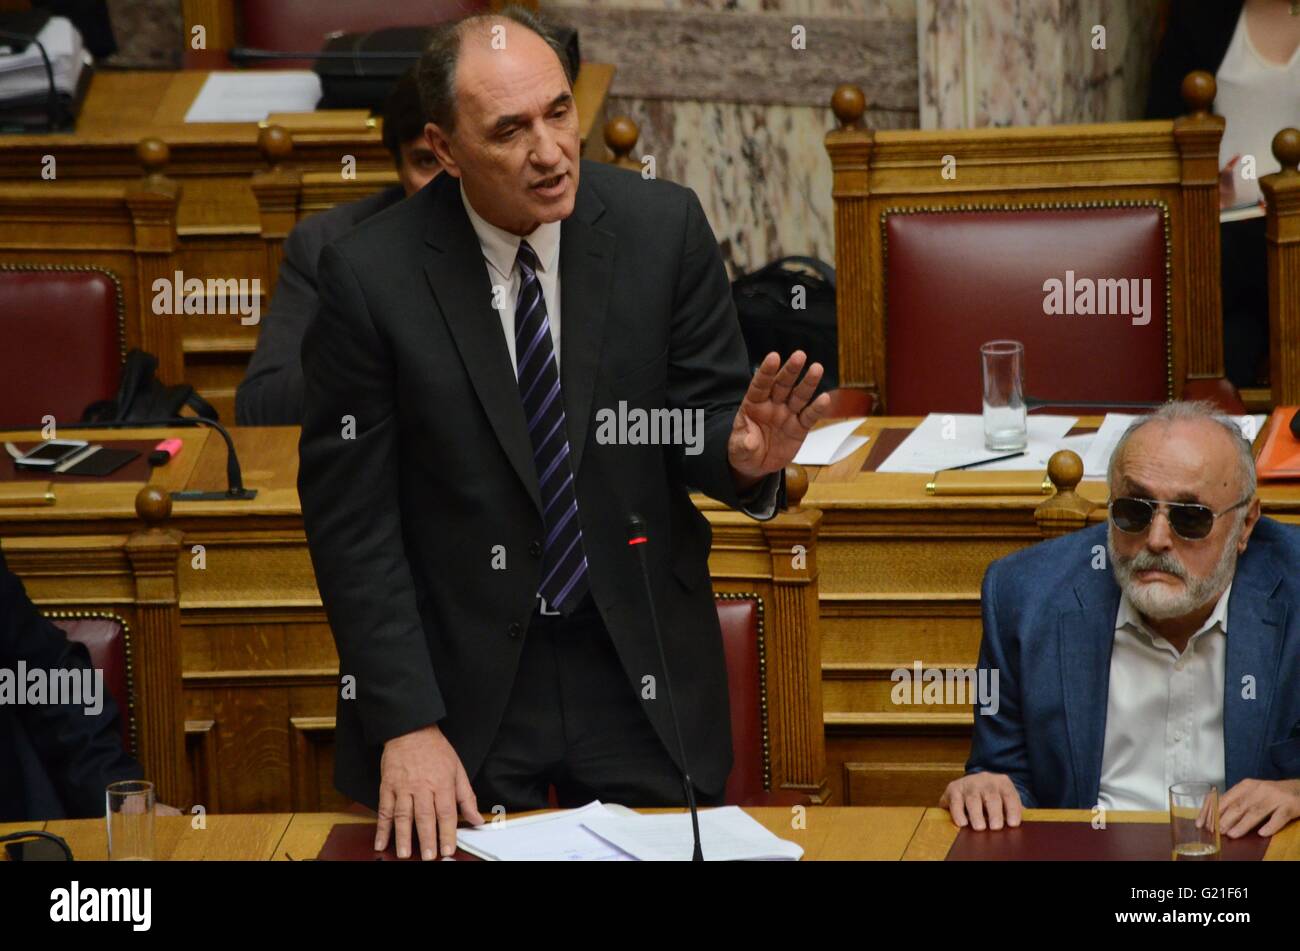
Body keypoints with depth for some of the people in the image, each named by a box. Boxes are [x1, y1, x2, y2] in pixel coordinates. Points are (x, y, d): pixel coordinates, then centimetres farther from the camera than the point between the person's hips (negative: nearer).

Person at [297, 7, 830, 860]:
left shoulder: (664, 228, -7)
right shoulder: (371, 274, -12)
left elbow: (701, 417, 0)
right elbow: (351, 518, -9)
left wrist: (744, 455, -26)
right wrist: (406, 725, -15)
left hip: (640, 679, 2)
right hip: (457, 684, -1)